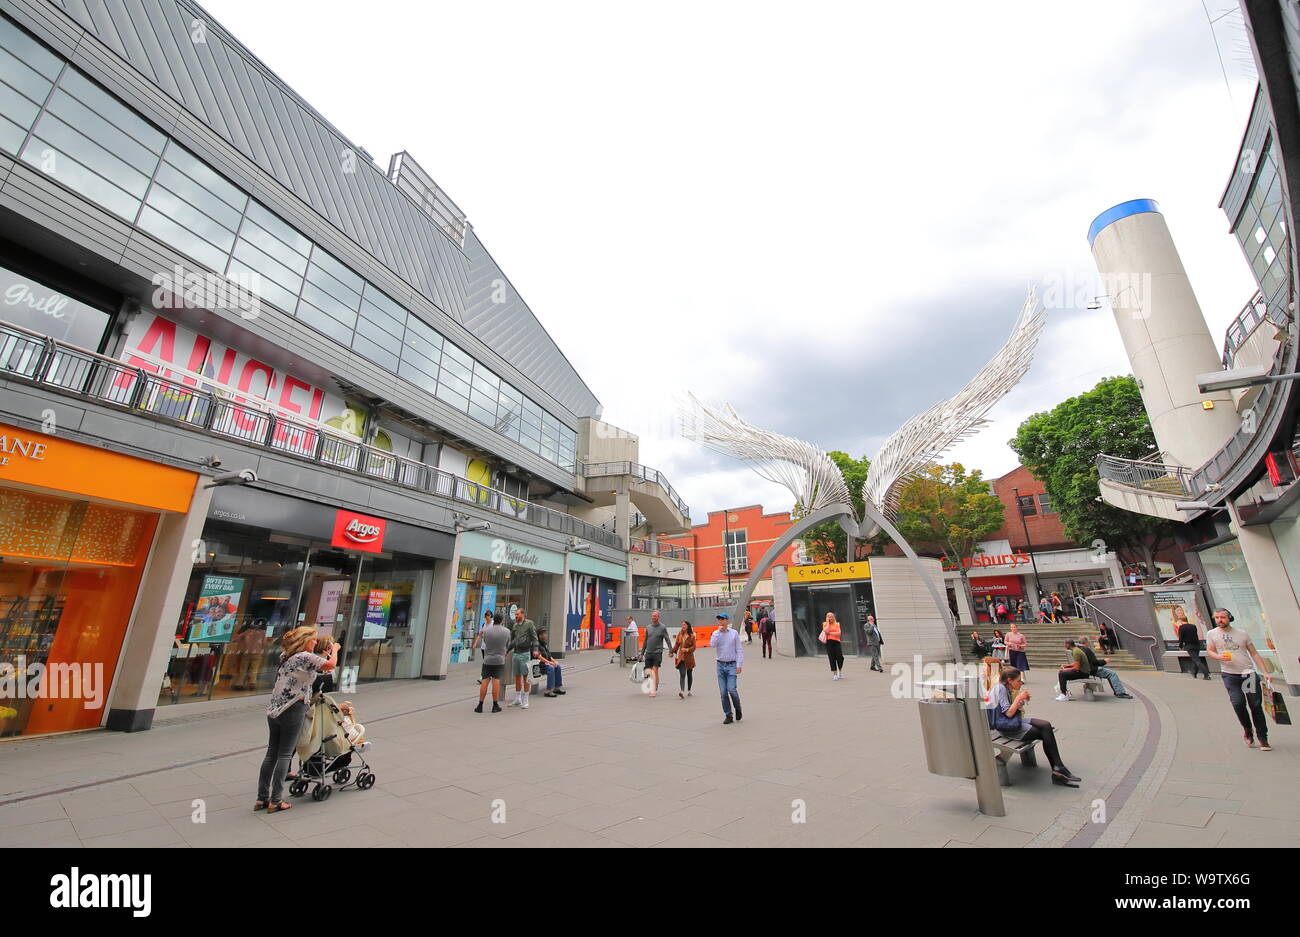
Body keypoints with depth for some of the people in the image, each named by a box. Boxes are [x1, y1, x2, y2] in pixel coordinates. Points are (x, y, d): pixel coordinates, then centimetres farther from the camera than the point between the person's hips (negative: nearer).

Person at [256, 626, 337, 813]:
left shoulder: (285, 656, 12)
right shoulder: (305, 657, -14)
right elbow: (331, 665, -19)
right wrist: (334, 649, -1)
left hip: (273, 710, 8)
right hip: (293, 710, -8)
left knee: (271, 754, 12)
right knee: (284, 755, 0)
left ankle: (262, 799, 18)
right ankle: (275, 801, 5)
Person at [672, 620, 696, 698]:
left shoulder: (692, 636, -7)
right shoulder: (680, 634, 2)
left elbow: (694, 647, -8)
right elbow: (676, 644, 11)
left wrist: (687, 649, -21)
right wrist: (674, 652, 7)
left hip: (689, 657, -1)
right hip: (681, 657, 1)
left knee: (689, 674, 15)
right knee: (682, 674, -12)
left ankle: (688, 691, 30)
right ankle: (682, 692, -21)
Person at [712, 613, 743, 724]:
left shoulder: (734, 633, 1)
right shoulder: (716, 633, 5)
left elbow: (739, 650, 0)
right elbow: (712, 644, -15)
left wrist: (739, 665, -7)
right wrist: (719, 631, -13)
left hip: (731, 665, -2)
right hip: (720, 665, 2)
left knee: (731, 689, -12)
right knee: (723, 692, 2)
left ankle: (738, 709, 16)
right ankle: (728, 716, 15)